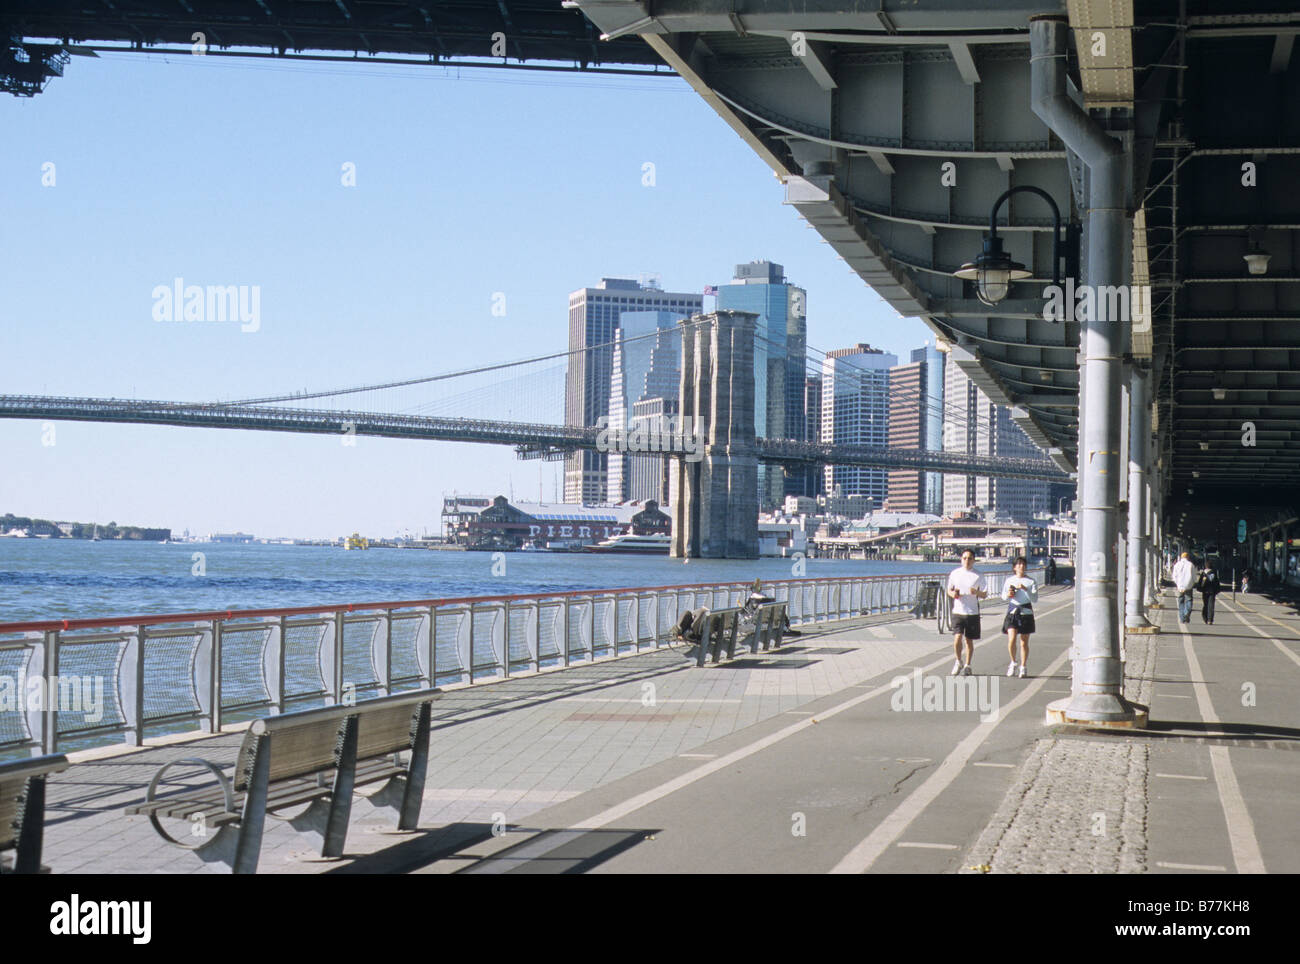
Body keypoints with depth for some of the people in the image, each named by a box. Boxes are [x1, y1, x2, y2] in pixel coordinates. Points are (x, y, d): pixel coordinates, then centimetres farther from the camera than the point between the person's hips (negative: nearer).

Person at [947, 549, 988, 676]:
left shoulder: (978, 576, 1)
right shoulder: (955, 574, 5)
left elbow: (984, 595, 3)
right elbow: (949, 590, 15)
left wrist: (976, 592, -19)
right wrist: (953, 594, -8)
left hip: (973, 613, 0)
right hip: (958, 611, 0)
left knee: (969, 640, 6)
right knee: (957, 637, -13)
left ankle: (967, 666, 21)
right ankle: (958, 662, 8)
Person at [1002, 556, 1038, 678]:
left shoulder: (1031, 582, 2)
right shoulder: (1009, 581, 8)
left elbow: (1035, 599, -7)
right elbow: (1003, 595, 19)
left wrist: (1025, 589, -20)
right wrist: (1008, 595, -3)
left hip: (1026, 613, -1)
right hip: (1012, 613, 1)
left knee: (1024, 642, 3)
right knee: (1012, 639, -15)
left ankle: (1023, 668, 15)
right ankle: (1013, 663, 7)